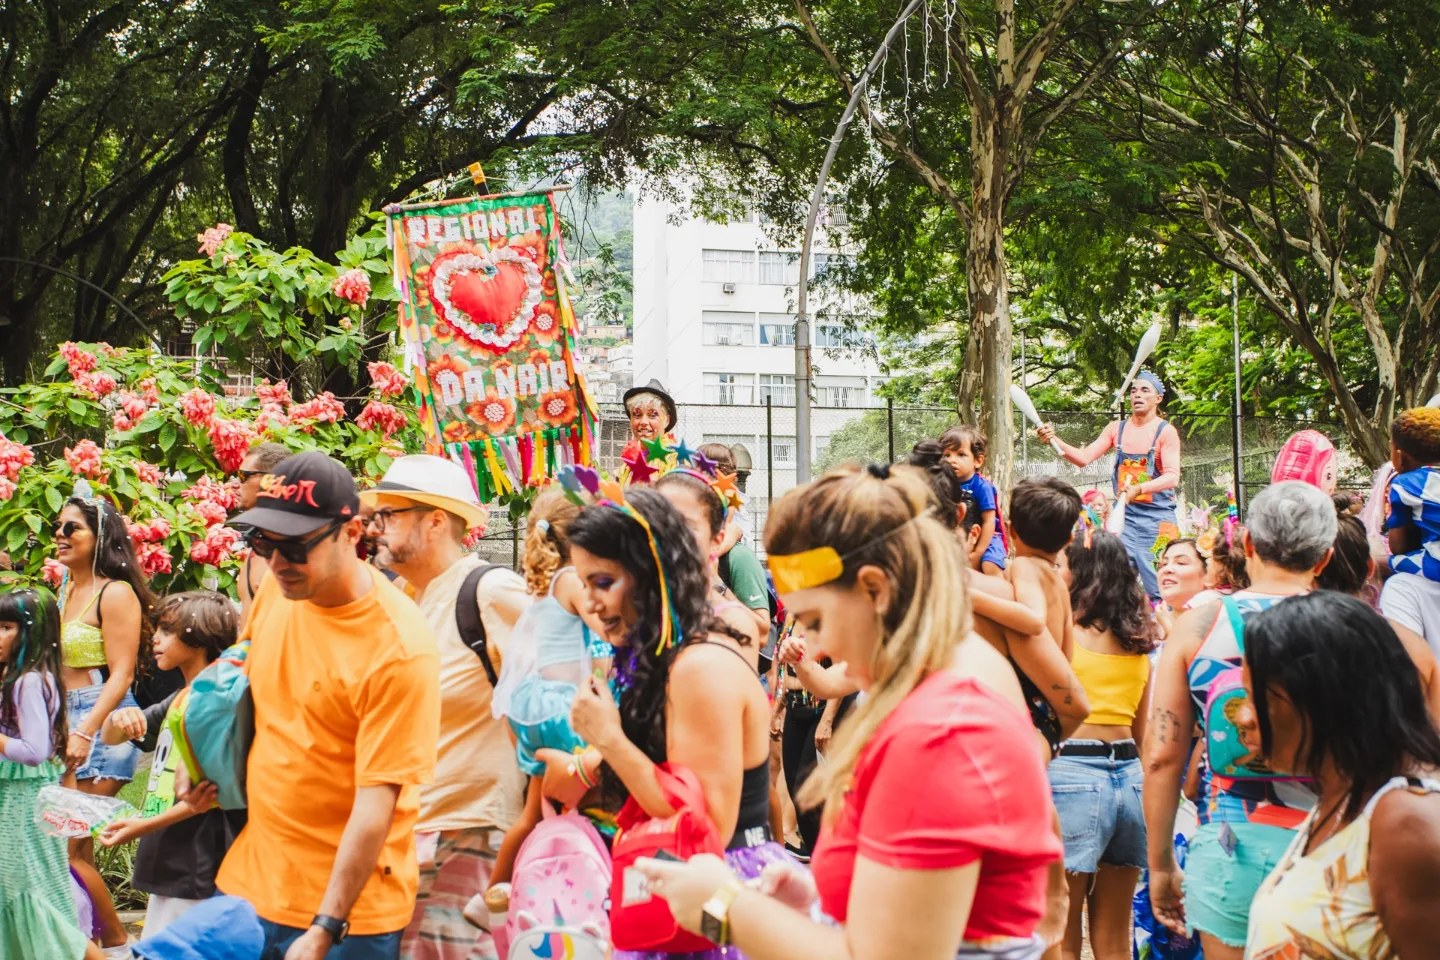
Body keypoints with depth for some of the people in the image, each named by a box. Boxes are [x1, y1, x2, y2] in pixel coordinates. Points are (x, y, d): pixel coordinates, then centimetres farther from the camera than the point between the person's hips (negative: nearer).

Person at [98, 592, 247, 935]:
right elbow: (110, 737, 24)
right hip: (168, 868, 9)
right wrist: (119, 719, -1)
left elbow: (216, 790, -19)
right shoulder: (177, 701, 15)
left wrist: (148, 824, -19)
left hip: (199, 870, -9)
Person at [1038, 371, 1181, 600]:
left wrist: (1139, 489, -31)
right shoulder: (1117, 428, 8)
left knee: (1159, 588, -5)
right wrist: (1055, 441, -13)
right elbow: (1084, 458, 2)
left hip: (1156, 517, -4)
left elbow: (1172, 476, -16)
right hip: (1125, 514, 4)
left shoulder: (1166, 432, -5)